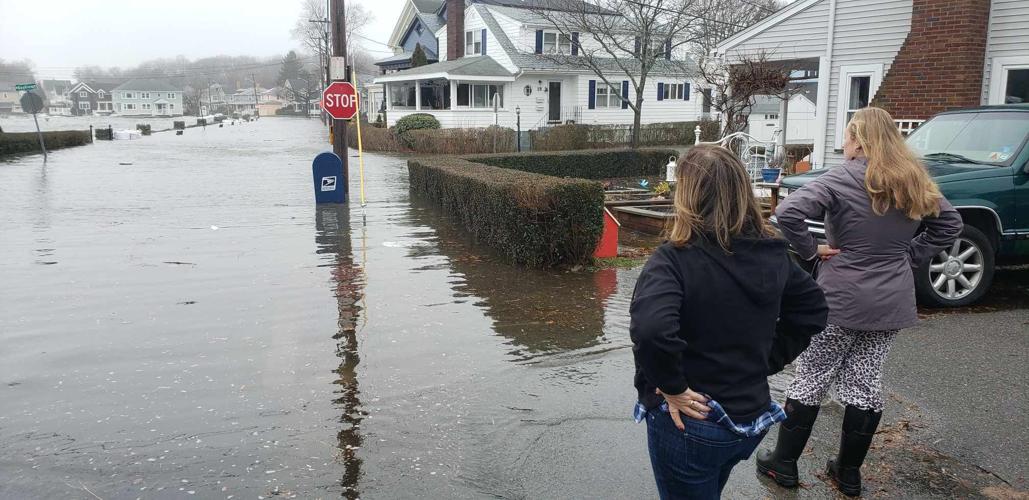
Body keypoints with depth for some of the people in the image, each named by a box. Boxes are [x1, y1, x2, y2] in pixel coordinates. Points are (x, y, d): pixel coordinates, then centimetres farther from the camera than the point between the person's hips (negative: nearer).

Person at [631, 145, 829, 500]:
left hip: (689, 422, -6)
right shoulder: (773, 254, -2)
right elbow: (813, 310, 11)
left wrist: (672, 388, -23)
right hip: (752, 419, 6)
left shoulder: (674, 259, -23)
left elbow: (650, 330, -38)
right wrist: (766, 361, 10)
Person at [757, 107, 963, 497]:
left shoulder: (842, 179, -13)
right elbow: (950, 224, 16)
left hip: (841, 300, -5)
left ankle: (783, 463, 15)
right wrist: (910, 255, 10)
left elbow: (787, 212, -26)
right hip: (892, 303, 5)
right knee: (866, 383, 13)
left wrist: (810, 249, -14)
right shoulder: (914, 181, 5)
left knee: (811, 379, 6)